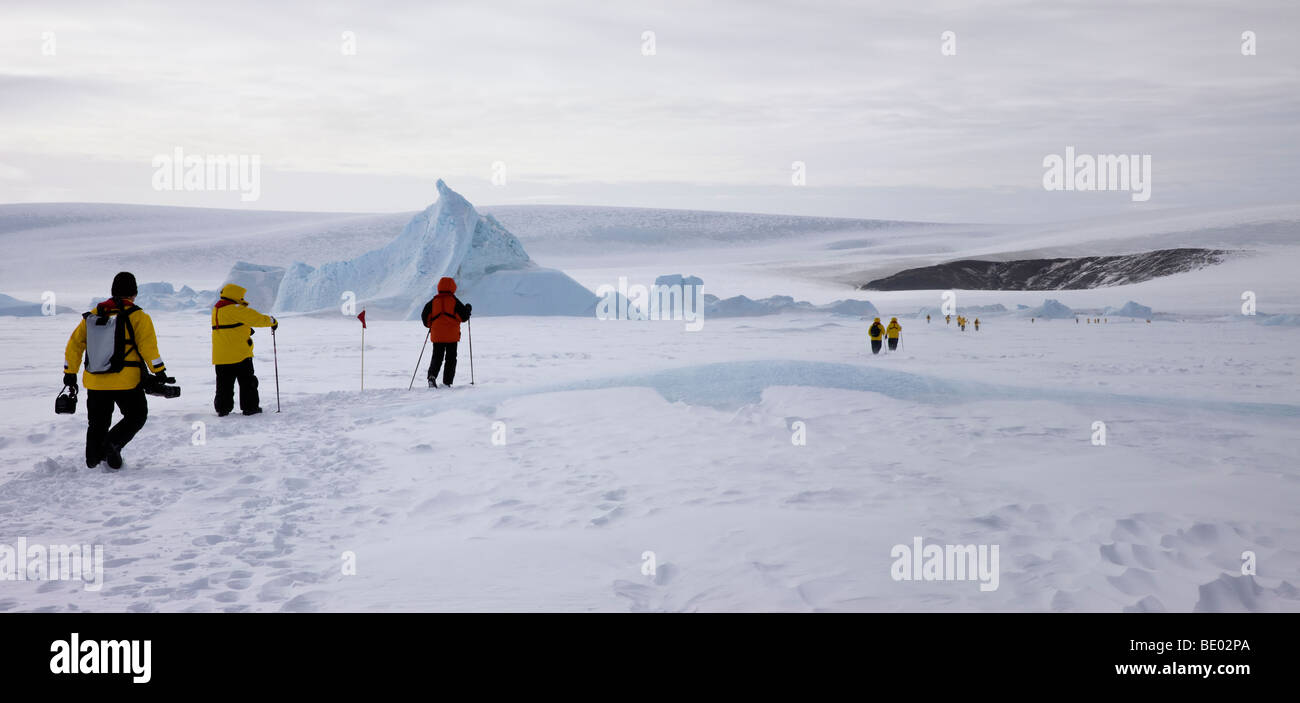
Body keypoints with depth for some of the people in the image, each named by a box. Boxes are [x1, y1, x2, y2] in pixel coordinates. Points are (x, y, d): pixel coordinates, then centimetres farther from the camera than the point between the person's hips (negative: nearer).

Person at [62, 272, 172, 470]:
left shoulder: (93, 315, 9)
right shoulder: (138, 317, -5)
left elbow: (74, 344, 11)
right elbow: (148, 348, -13)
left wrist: (70, 373, 18)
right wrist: (160, 373, -9)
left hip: (95, 382, 4)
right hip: (126, 381, -4)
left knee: (97, 423, 16)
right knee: (136, 416, 11)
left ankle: (93, 461, 18)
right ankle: (113, 442, -11)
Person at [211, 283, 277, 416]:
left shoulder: (216, 309, 12)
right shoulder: (235, 309, -14)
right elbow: (256, 318, -11)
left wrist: (245, 330, 19)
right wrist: (272, 321, 3)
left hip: (220, 356, 7)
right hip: (239, 354, -7)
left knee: (224, 383, 11)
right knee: (247, 381, 4)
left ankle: (222, 408, 11)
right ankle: (250, 407, 7)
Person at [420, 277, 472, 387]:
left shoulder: (433, 301, 4)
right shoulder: (454, 301, -4)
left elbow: (425, 316, 4)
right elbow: (463, 317, -4)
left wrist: (430, 325, 23)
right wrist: (468, 309, 16)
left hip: (437, 335, 2)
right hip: (452, 336, -2)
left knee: (436, 357, 11)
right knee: (451, 359, 7)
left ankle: (432, 375, -15)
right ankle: (447, 382, 2)